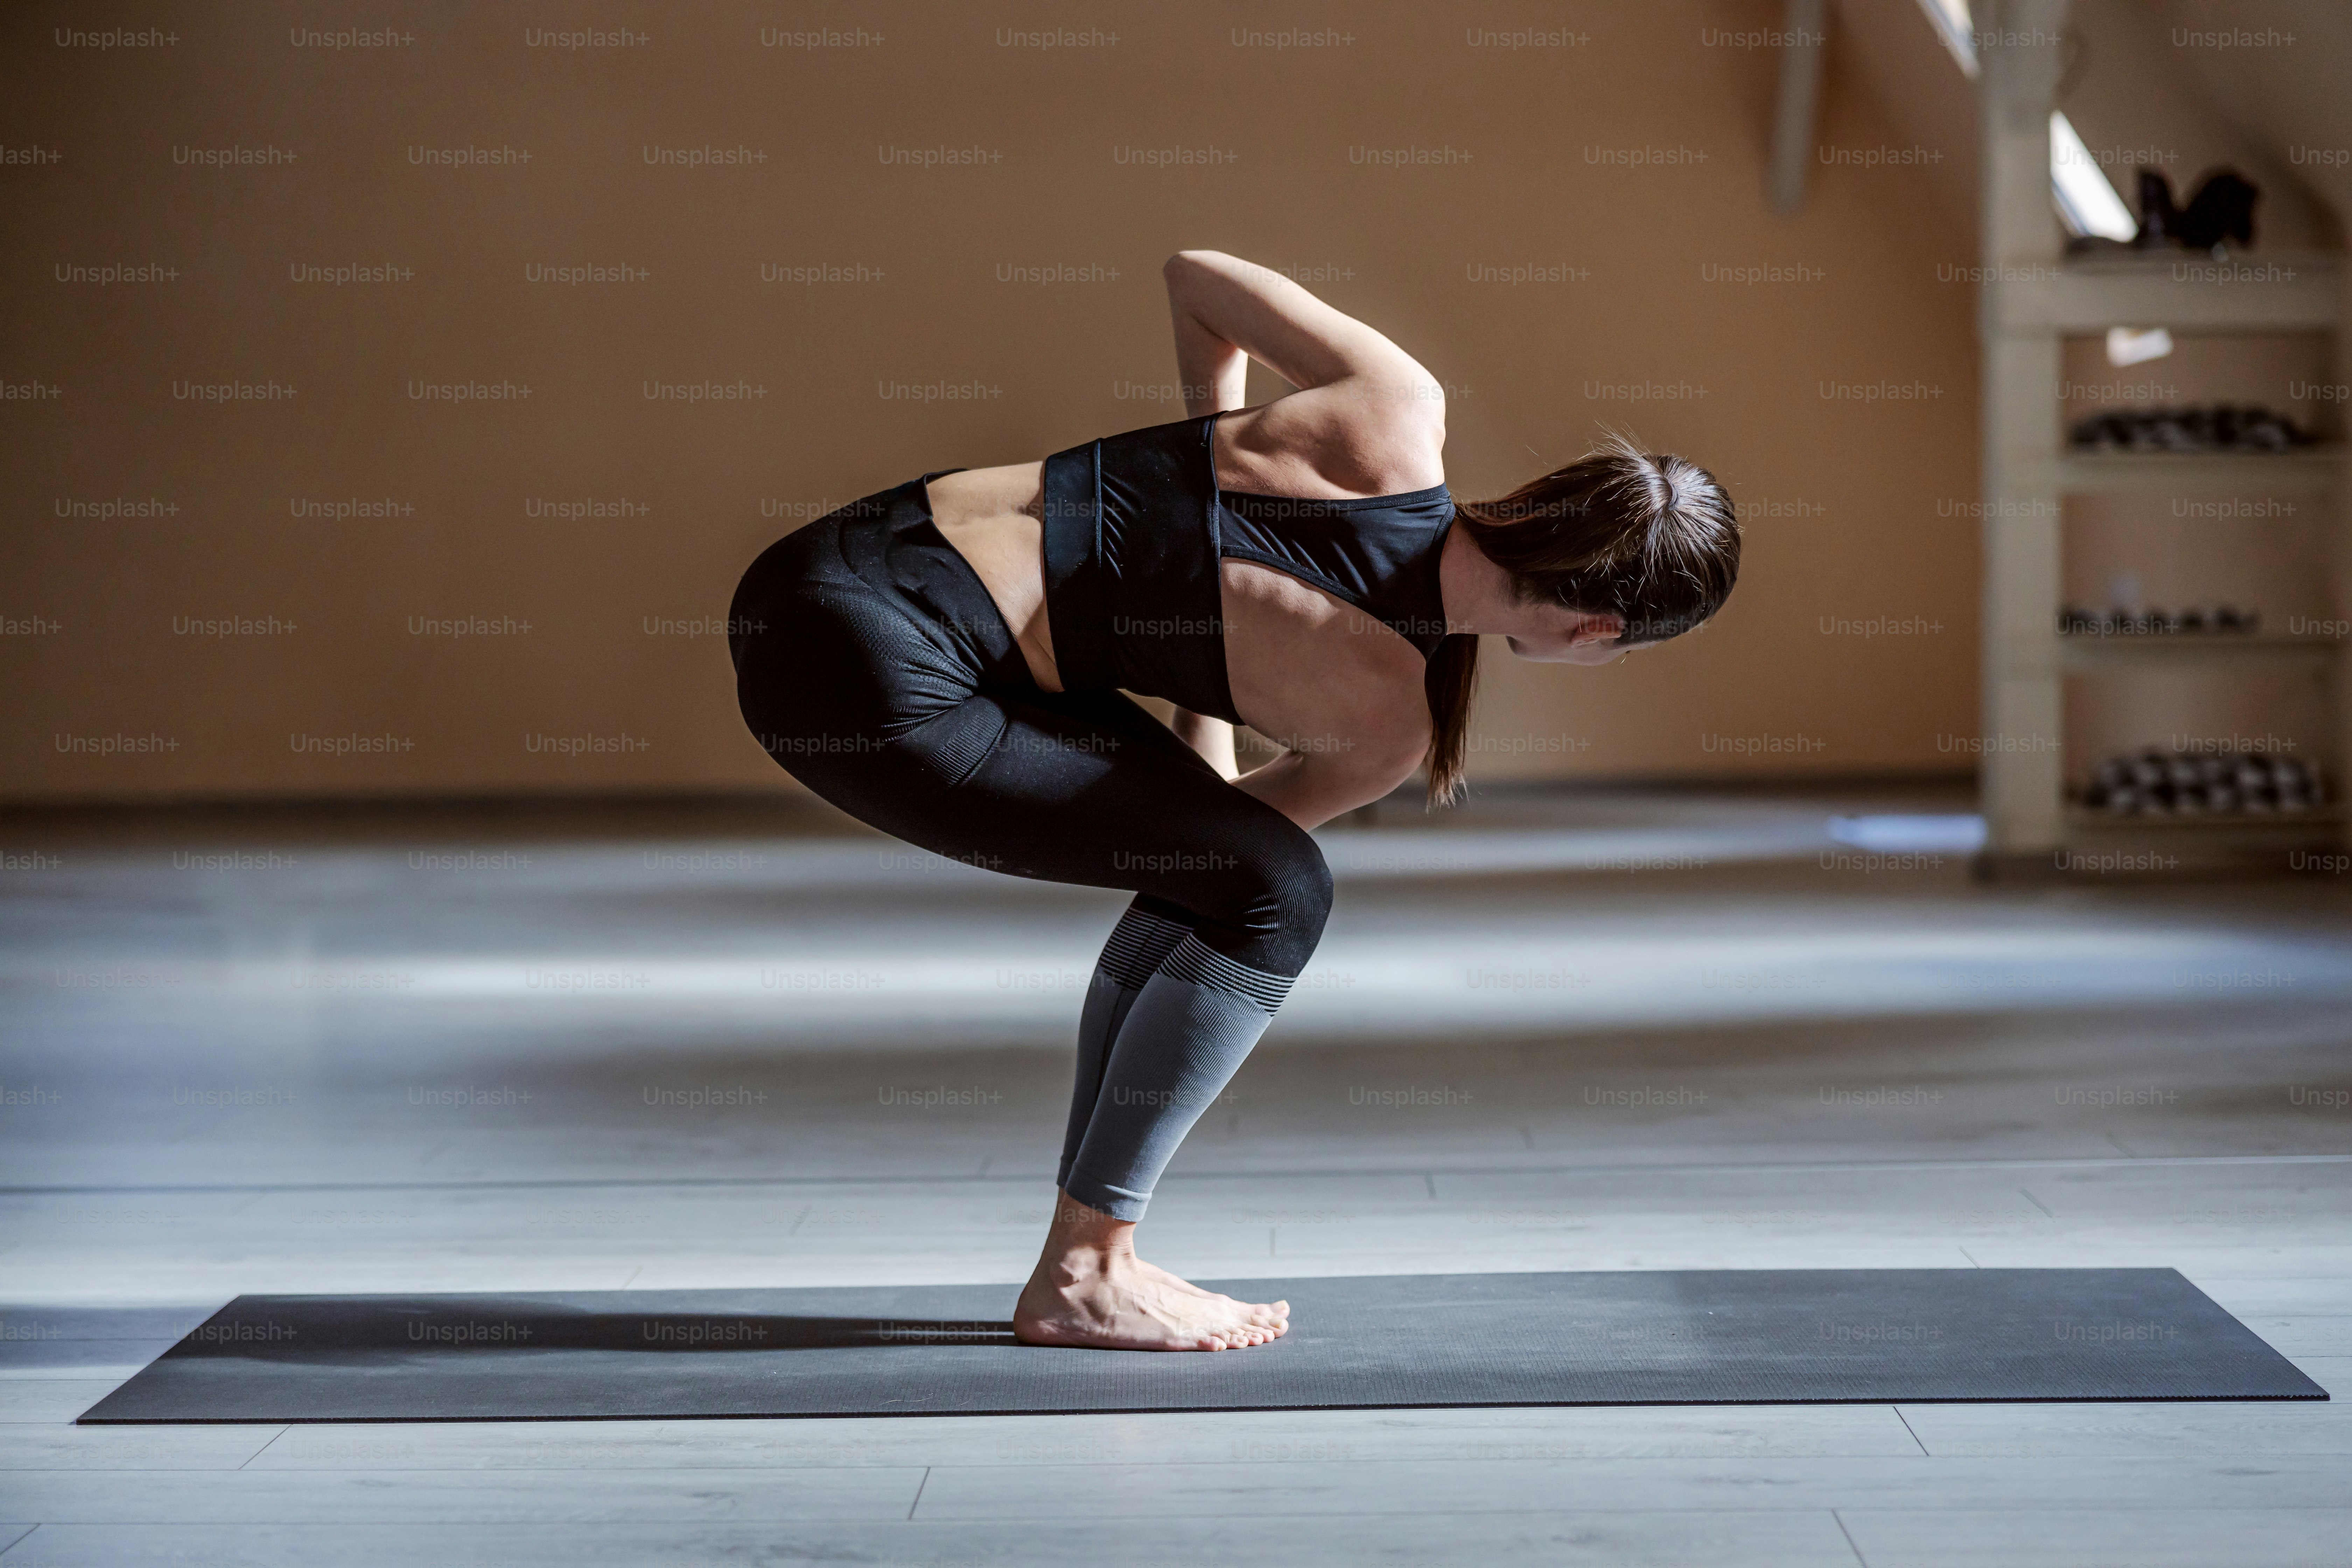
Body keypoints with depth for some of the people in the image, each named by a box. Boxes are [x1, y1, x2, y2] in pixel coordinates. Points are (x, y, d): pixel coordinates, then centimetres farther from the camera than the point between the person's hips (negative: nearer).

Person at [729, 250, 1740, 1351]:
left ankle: (1084, 1255, 21)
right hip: (867, 678, -8)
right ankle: (1083, 1276, 7)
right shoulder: (1391, 728, -8)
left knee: (1213, 870, 15)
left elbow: (1195, 273, 14)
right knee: (1270, 892, -3)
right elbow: (1249, 808, 10)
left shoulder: (1400, 422, 1)